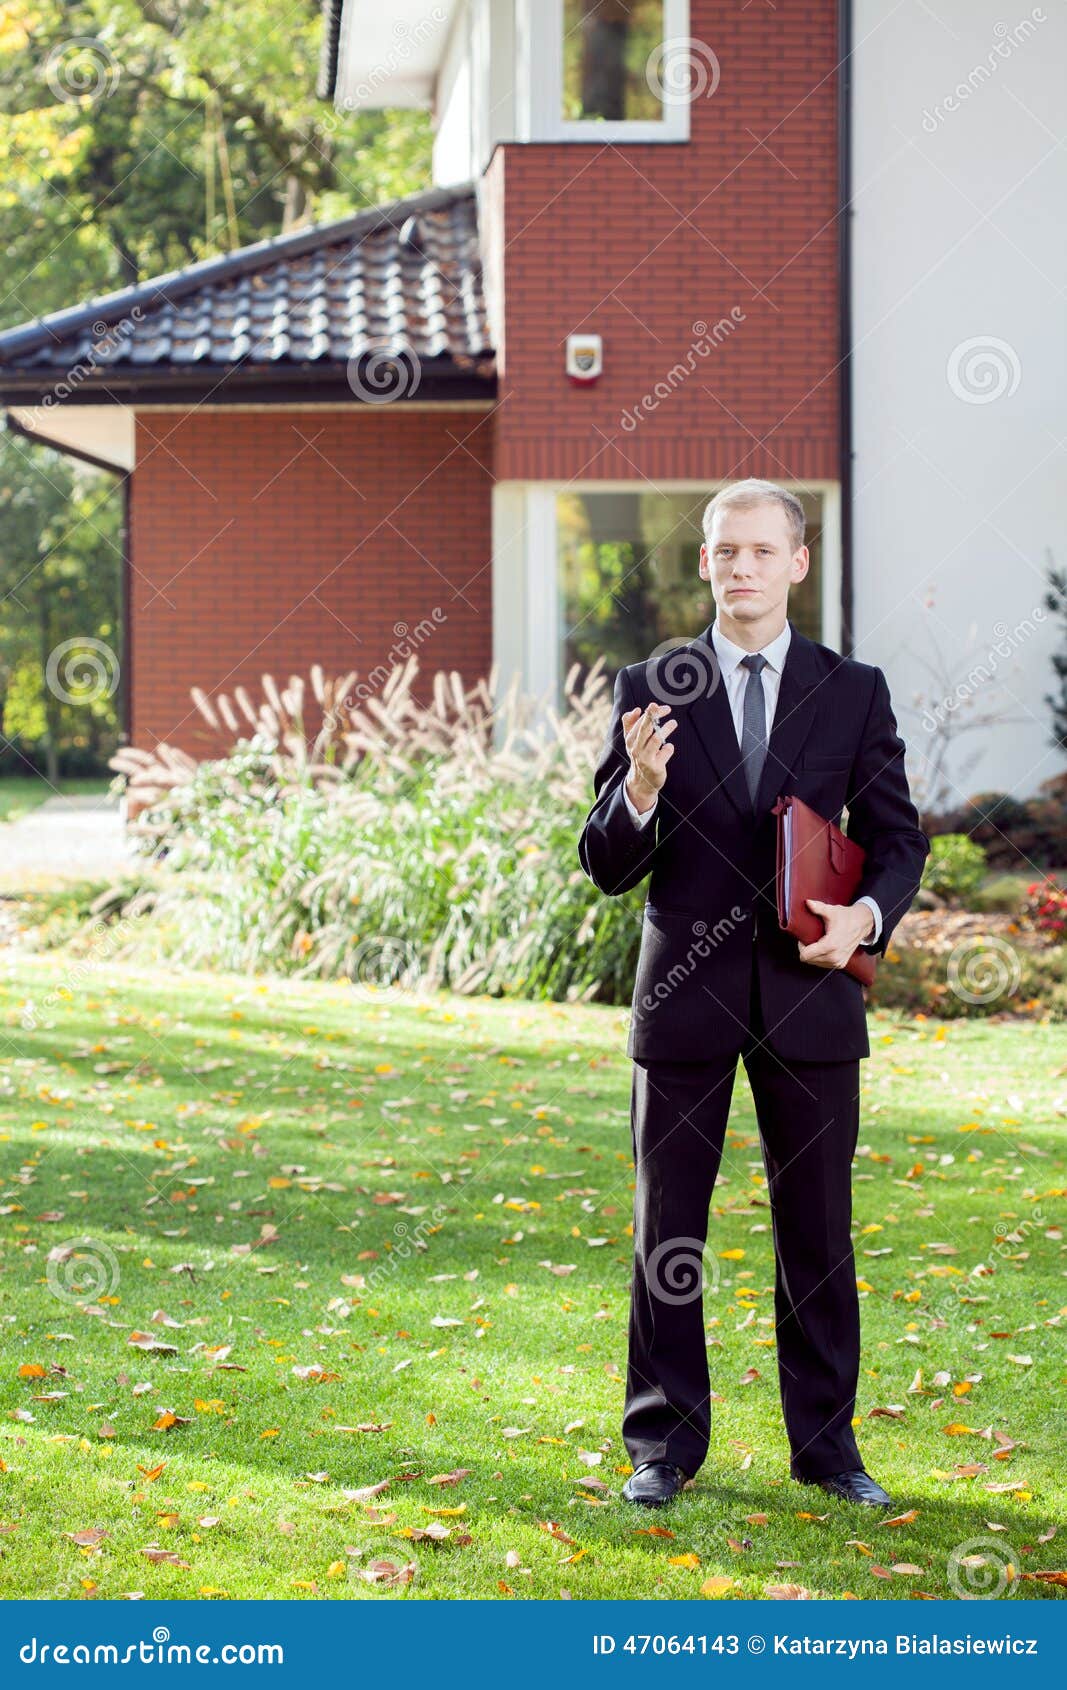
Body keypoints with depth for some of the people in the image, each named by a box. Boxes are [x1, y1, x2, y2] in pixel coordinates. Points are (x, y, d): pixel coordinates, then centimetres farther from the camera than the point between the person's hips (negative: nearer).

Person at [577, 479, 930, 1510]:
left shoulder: (854, 691, 5)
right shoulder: (647, 689, 3)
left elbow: (897, 837, 9)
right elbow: (607, 867, 2)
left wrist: (868, 914, -11)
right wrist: (640, 790, -19)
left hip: (809, 994, 0)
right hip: (686, 995, 0)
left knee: (816, 1229, 7)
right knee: (667, 1230, 5)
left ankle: (826, 1443, 19)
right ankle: (666, 1443, 16)